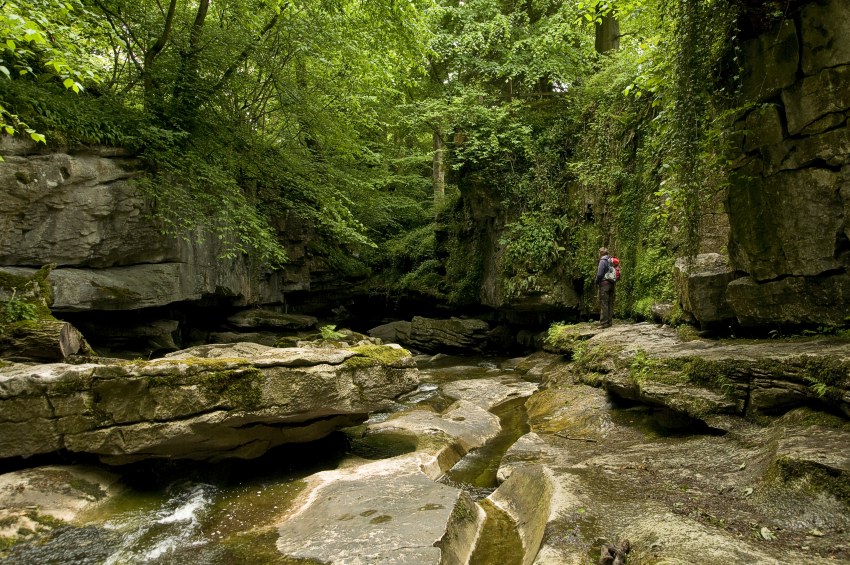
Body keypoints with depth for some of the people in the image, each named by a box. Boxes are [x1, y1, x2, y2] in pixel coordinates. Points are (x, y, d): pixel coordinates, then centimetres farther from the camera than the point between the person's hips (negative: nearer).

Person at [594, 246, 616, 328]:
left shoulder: (602, 261, -9)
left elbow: (599, 274, -15)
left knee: (603, 304, -8)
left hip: (604, 284, -8)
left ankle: (604, 322, -10)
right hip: (612, 284, 8)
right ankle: (609, 322, 11)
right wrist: (614, 283, 15)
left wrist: (596, 282, -1)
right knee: (610, 304, 8)